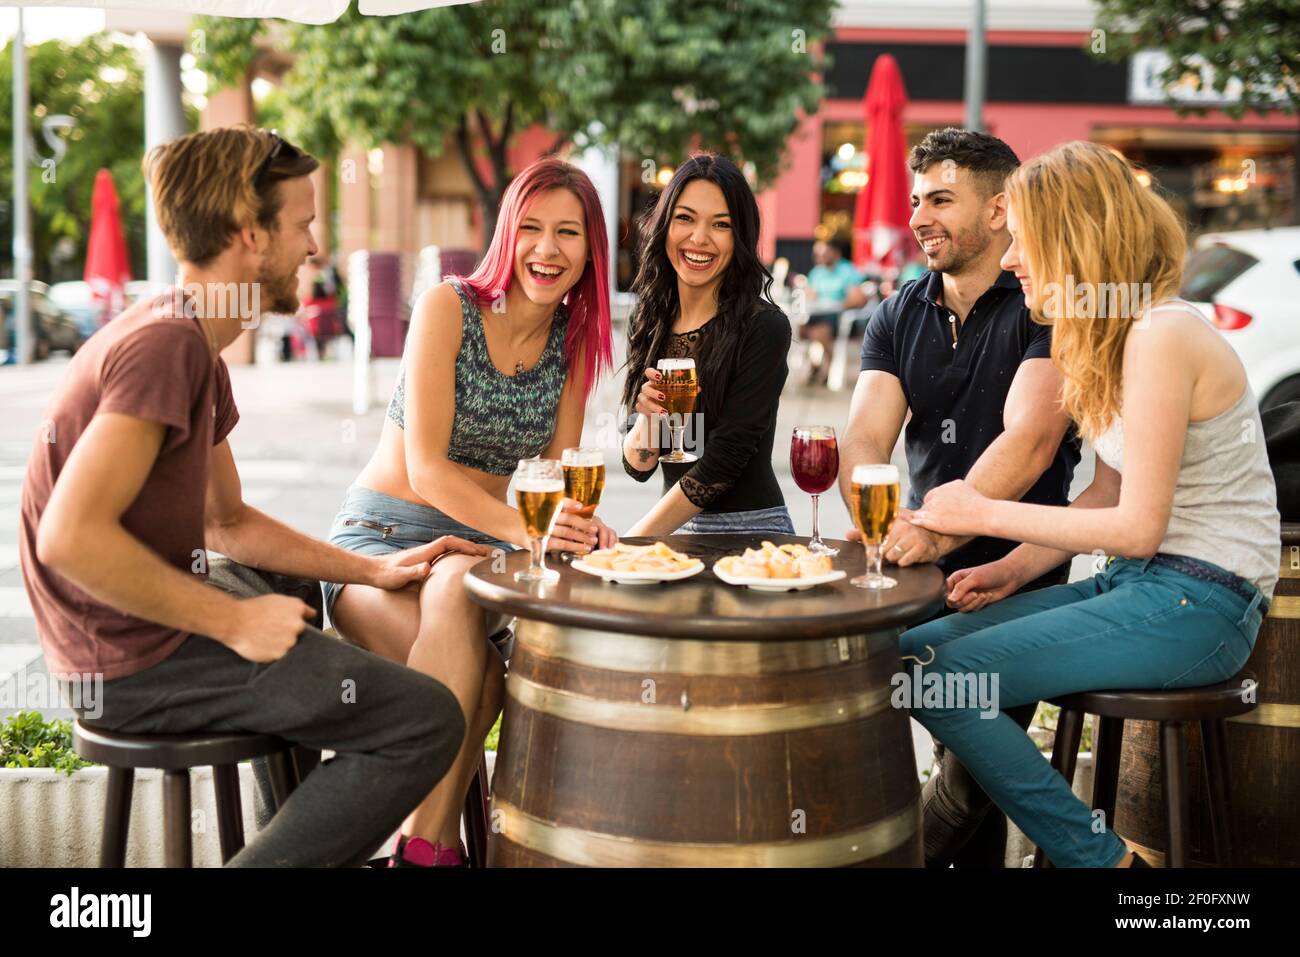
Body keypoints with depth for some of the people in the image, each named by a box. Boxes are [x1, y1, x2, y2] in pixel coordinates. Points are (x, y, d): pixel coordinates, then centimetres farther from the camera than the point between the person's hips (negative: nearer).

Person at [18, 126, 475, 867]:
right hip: (136, 661, -11)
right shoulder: (166, 344, -21)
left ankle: (308, 839, 37)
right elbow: (70, 536, -28)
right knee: (427, 719, -15)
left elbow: (229, 522, 18)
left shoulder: (192, 346, 12)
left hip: (146, 630, 11)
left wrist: (374, 571, 11)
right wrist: (234, 622, -21)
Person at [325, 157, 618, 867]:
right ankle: (433, 843, -21)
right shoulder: (447, 308, -10)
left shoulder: (574, 341, 6)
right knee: (478, 674, -35)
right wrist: (527, 530, -34)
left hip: (477, 547, 4)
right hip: (380, 537, -3)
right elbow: (426, 469, -18)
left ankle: (423, 841, -27)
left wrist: (577, 526, -20)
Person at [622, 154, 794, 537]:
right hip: (678, 532, 5)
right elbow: (637, 466, 8)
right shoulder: (648, 324, 7)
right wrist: (648, 419, -12)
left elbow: (723, 459, -12)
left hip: (751, 532, -4)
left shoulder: (764, 328, -9)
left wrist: (630, 543, -12)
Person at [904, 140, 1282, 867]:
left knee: (942, 679, -17)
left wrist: (987, 515, -13)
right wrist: (1016, 568, 0)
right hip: (1139, 584, 9)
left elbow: (1138, 526, -20)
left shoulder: (1161, 336, -18)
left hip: (1197, 603, -9)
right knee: (919, 647, 2)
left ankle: (1097, 857, -3)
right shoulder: (1117, 332, 12)